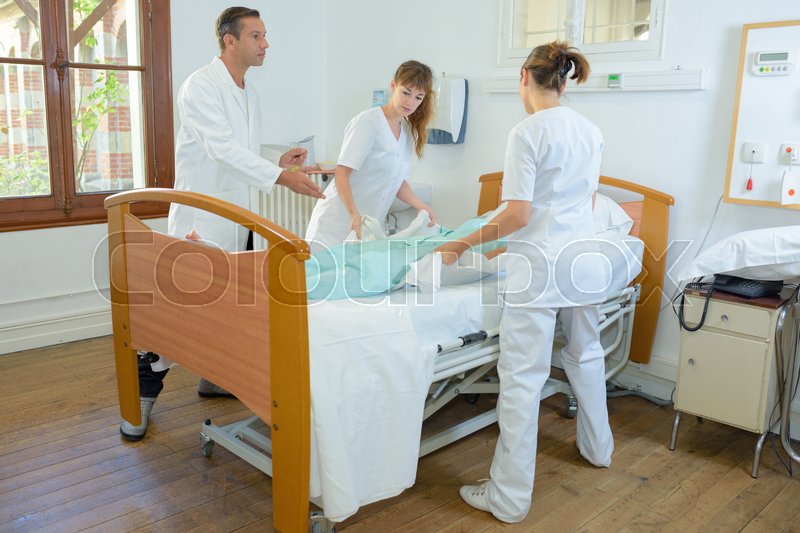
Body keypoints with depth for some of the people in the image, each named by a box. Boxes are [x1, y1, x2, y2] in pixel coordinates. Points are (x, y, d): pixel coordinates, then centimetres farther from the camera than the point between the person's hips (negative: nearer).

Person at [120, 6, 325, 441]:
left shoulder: (249, 94, 13)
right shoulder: (200, 86, -13)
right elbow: (222, 148, -24)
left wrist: (278, 163, 0)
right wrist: (279, 176, -31)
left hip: (238, 219, 8)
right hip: (200, 219, -8)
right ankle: (143, 396, 12)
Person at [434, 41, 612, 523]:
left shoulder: (527, 133, -13)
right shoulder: (591, 131, 9)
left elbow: (518, 216, -17)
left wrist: (461, 245, -8)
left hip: (539, 265, -8)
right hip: (584, 259, 8)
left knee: (523, 377, -3)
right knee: (586, 355, 25)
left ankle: (509, 497, 5)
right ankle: (598, 447, 46)